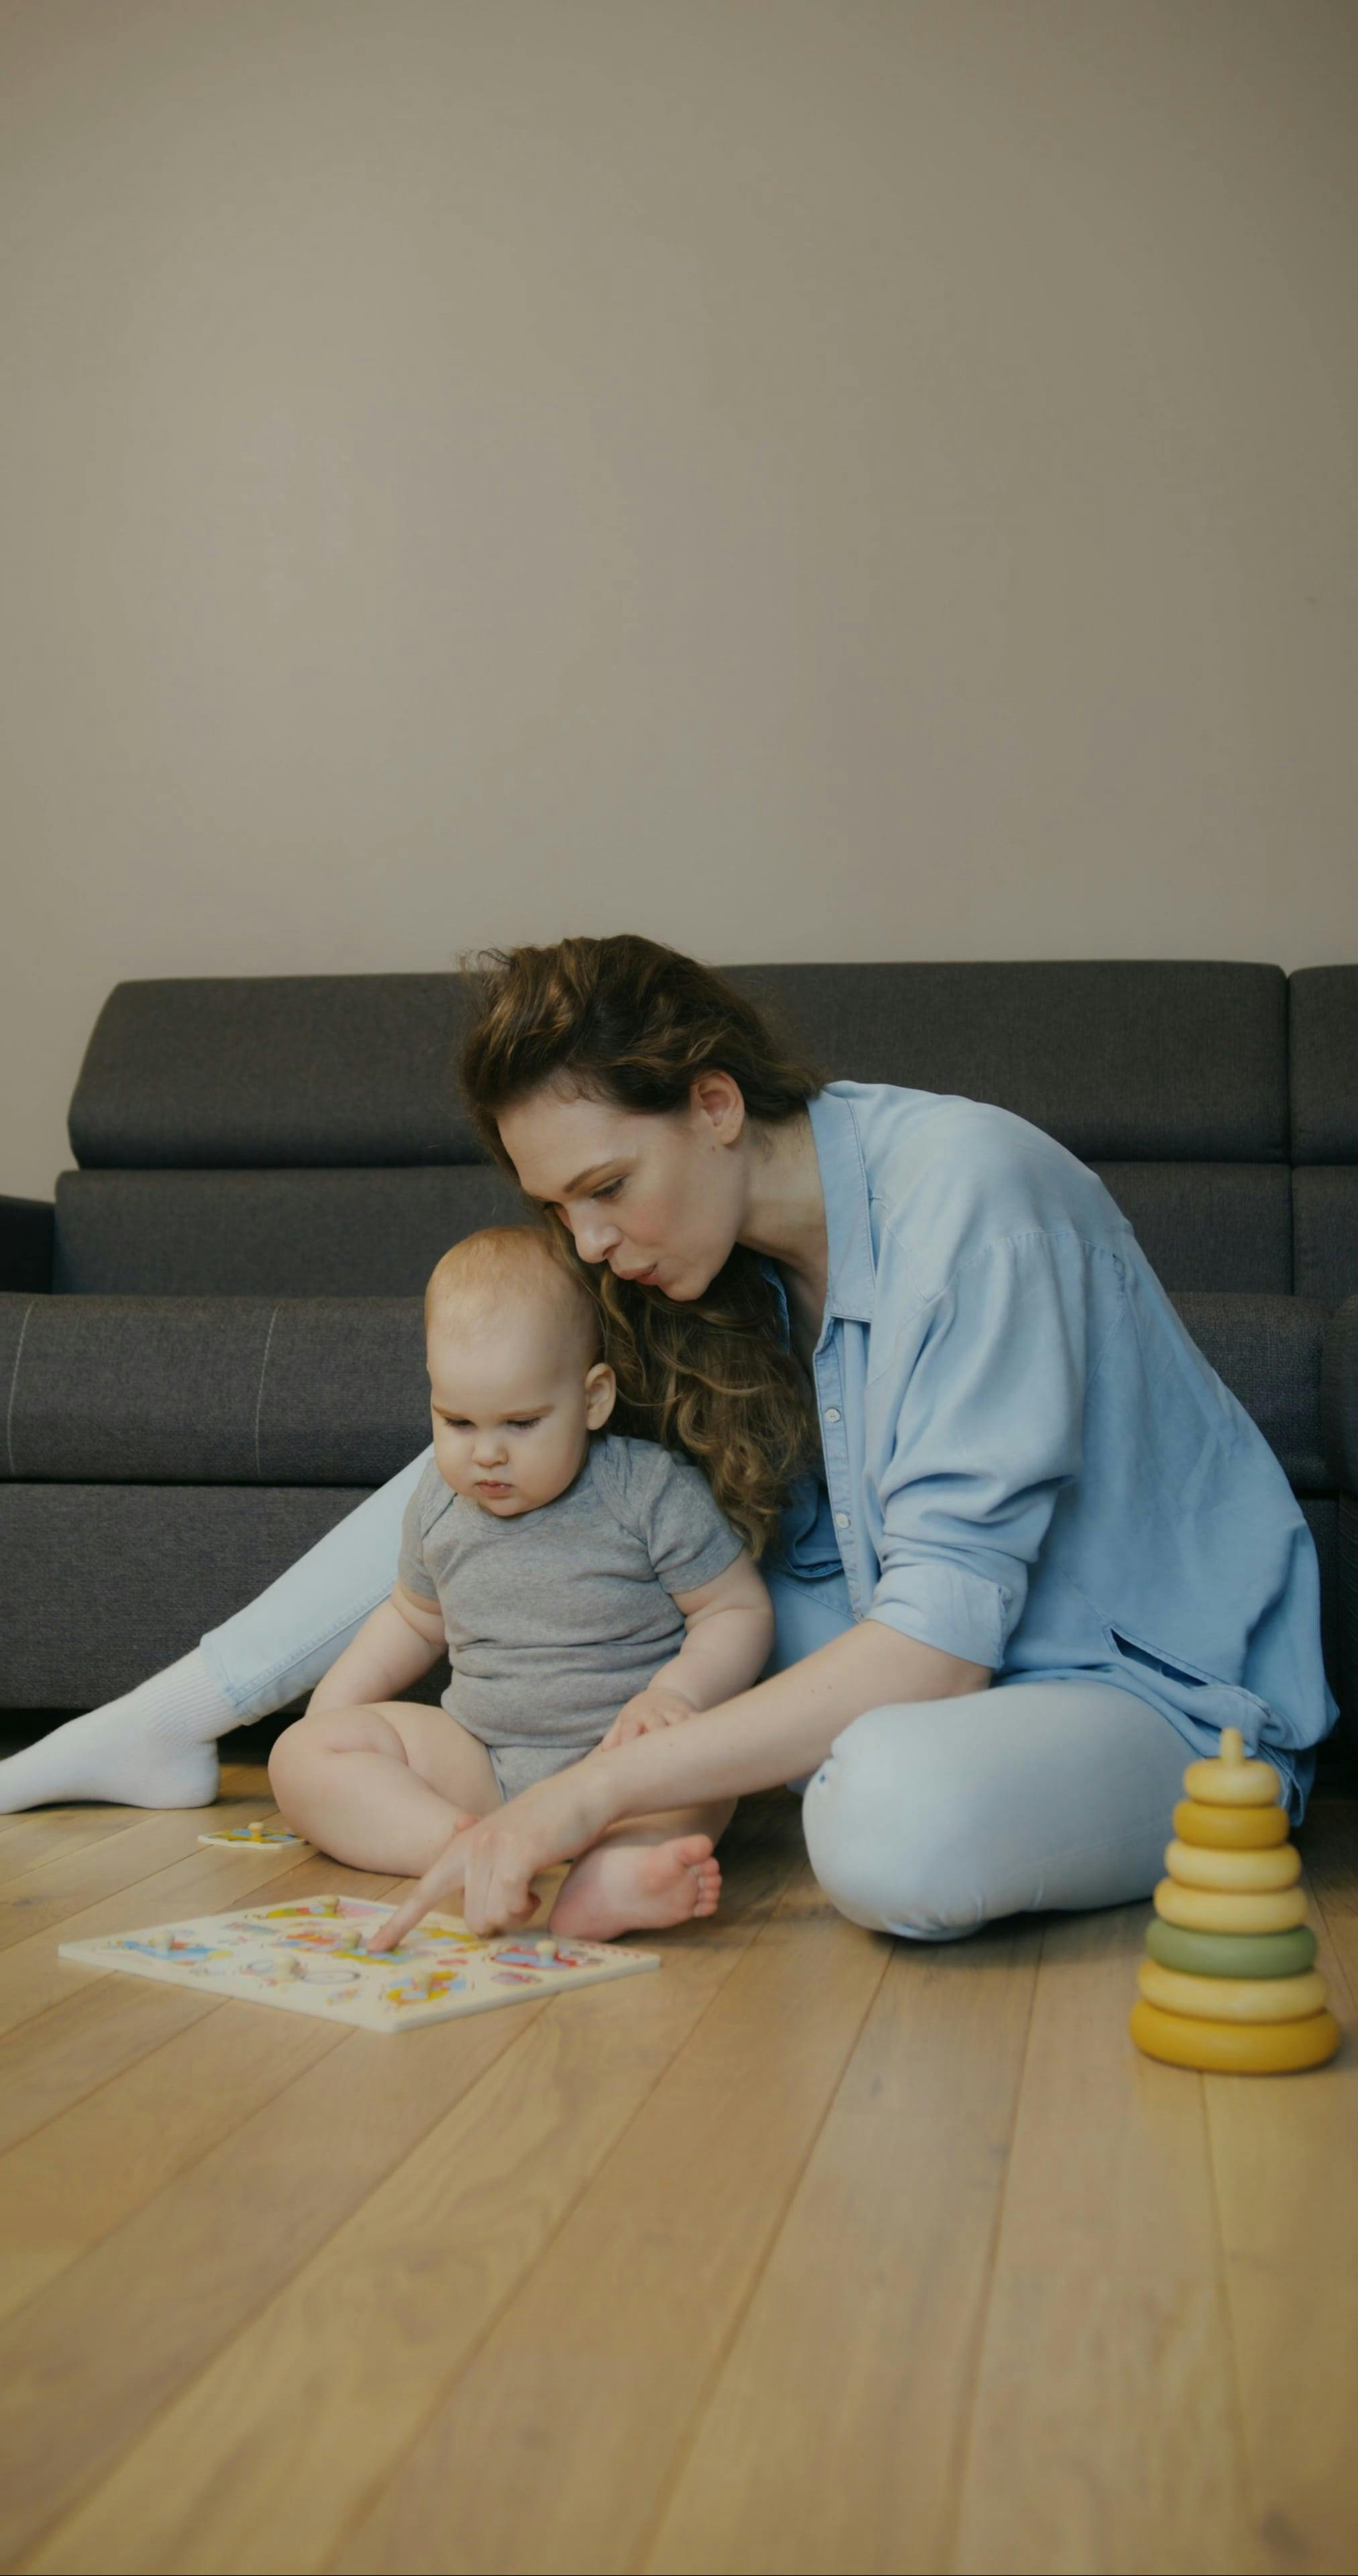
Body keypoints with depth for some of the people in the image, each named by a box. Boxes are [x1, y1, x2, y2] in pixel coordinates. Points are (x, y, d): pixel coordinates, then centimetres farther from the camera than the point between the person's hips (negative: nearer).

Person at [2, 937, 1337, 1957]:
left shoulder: (966, 1190, -26)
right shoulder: (728, 1250, -2)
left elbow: (939, 1640, -29)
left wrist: (593, 1790, -31)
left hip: (1161, 1693, -6)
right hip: (923, 1646, 6)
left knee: (900, 1815, -42)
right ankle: (165, 1722, 11)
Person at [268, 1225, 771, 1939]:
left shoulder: (652, 1492, -9)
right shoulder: (439, 1505, 5)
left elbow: (740, 1610, -6)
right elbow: (415, 1619, 24)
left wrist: (674, 1694, -24)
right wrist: (330, 1710, 13)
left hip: (618, 1753, -4)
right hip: (476, 1760, 5)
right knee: (302, 1754, -15)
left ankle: (608, 1870, -66)